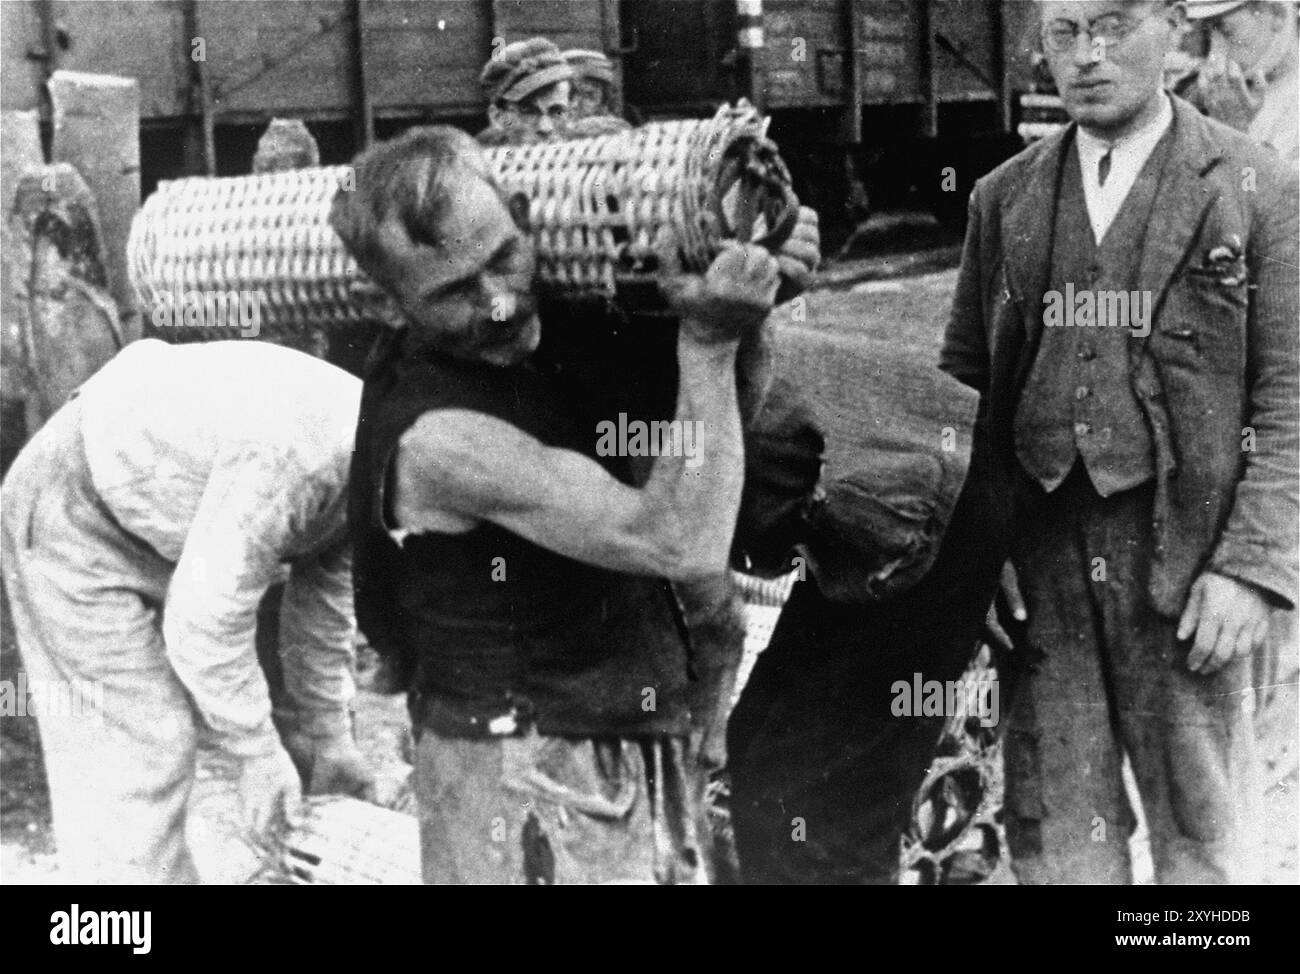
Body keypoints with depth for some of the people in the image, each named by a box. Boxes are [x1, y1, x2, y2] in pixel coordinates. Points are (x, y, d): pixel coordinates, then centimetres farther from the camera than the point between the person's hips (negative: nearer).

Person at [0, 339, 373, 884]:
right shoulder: (297, 449, -34)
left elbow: (322, 603, 8)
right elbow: (204, 620, -29)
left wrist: (327, 736, 11)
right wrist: (257, 754, -18)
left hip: (145, 523, 9)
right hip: (74, 512, -9)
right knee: (134, 757, -8)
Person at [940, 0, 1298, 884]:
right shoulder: (1004, 197, 11)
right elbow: (963, 381, 12)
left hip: (1184, 560, -2)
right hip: (1035, 556, 3)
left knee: (1205, 837, 7)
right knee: (1053, 831, 8)